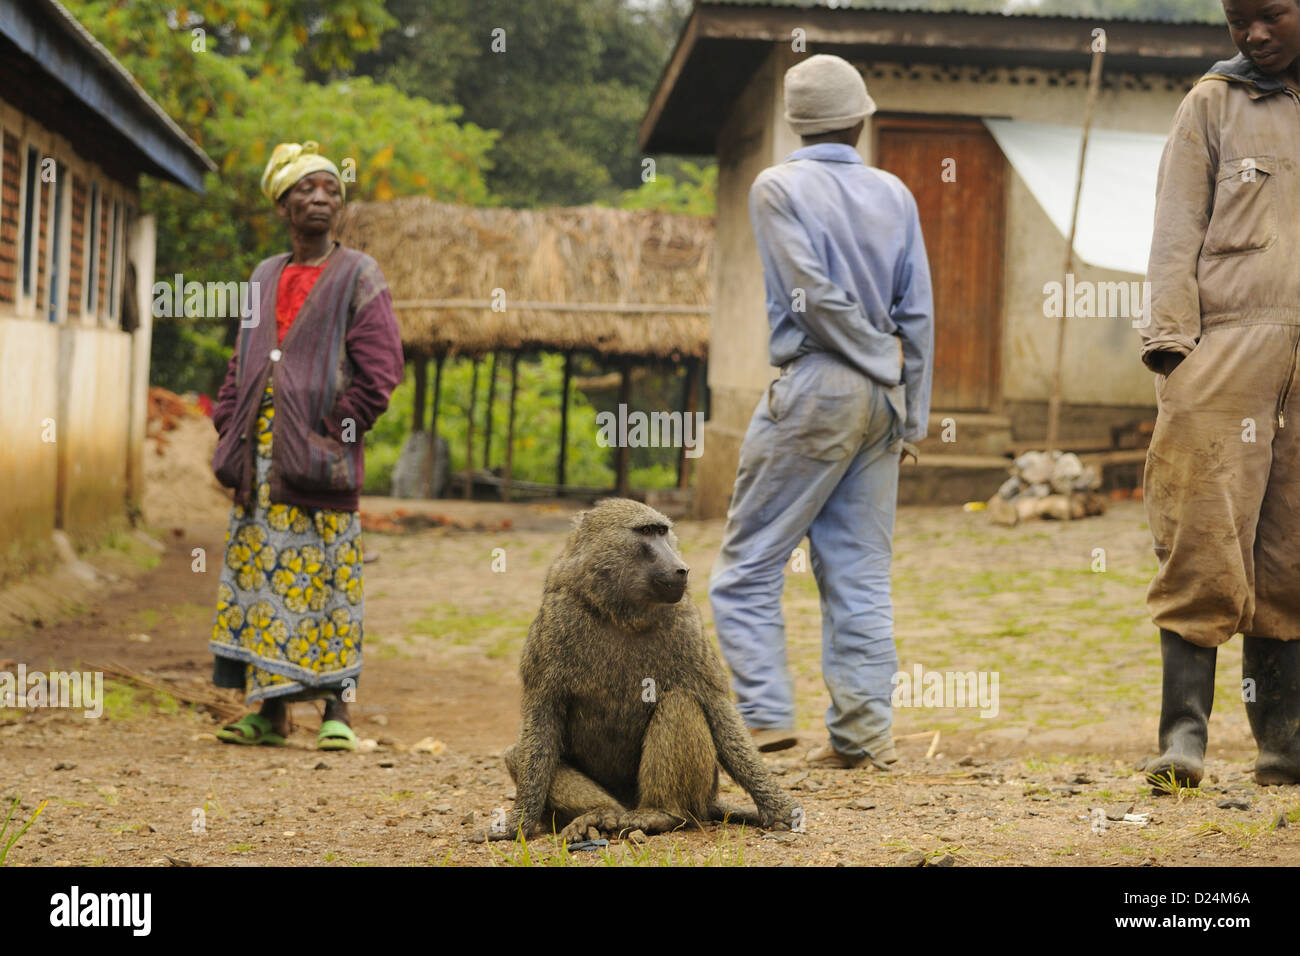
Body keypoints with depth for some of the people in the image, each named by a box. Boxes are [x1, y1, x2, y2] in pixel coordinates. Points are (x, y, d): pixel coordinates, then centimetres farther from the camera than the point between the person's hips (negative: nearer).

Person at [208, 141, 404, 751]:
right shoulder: (265, 277, 16)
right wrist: (230, 428, 7)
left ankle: (336, 710, 2)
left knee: (325, 577, -5)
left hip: (319, 455, -5)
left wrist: (331, 435, -11)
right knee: (261, 572, 5)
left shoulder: (357, 276, 0)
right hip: (260, 451, 5)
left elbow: (380, 370, -6)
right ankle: (270, 712, 11)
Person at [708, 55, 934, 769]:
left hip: (814, 387, -5)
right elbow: (918, 313, 8)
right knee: (859, 573, 7)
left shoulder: (778, 187, -3)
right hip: (882, 398, 5)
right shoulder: (893, 195, 11)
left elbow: (815, 294, -13)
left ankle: (764, 714, -7)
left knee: (749, 564, 1)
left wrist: (880, 361, -3)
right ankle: (864, 732, 4)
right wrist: (910, 412, 12)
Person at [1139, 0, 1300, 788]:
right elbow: (1178, 230, 4)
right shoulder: (1215, 103, 11)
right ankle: (1184, 730, -8)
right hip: (1228, 347, -2)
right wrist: (1169, 335, -8)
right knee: (1204, 544, -9)